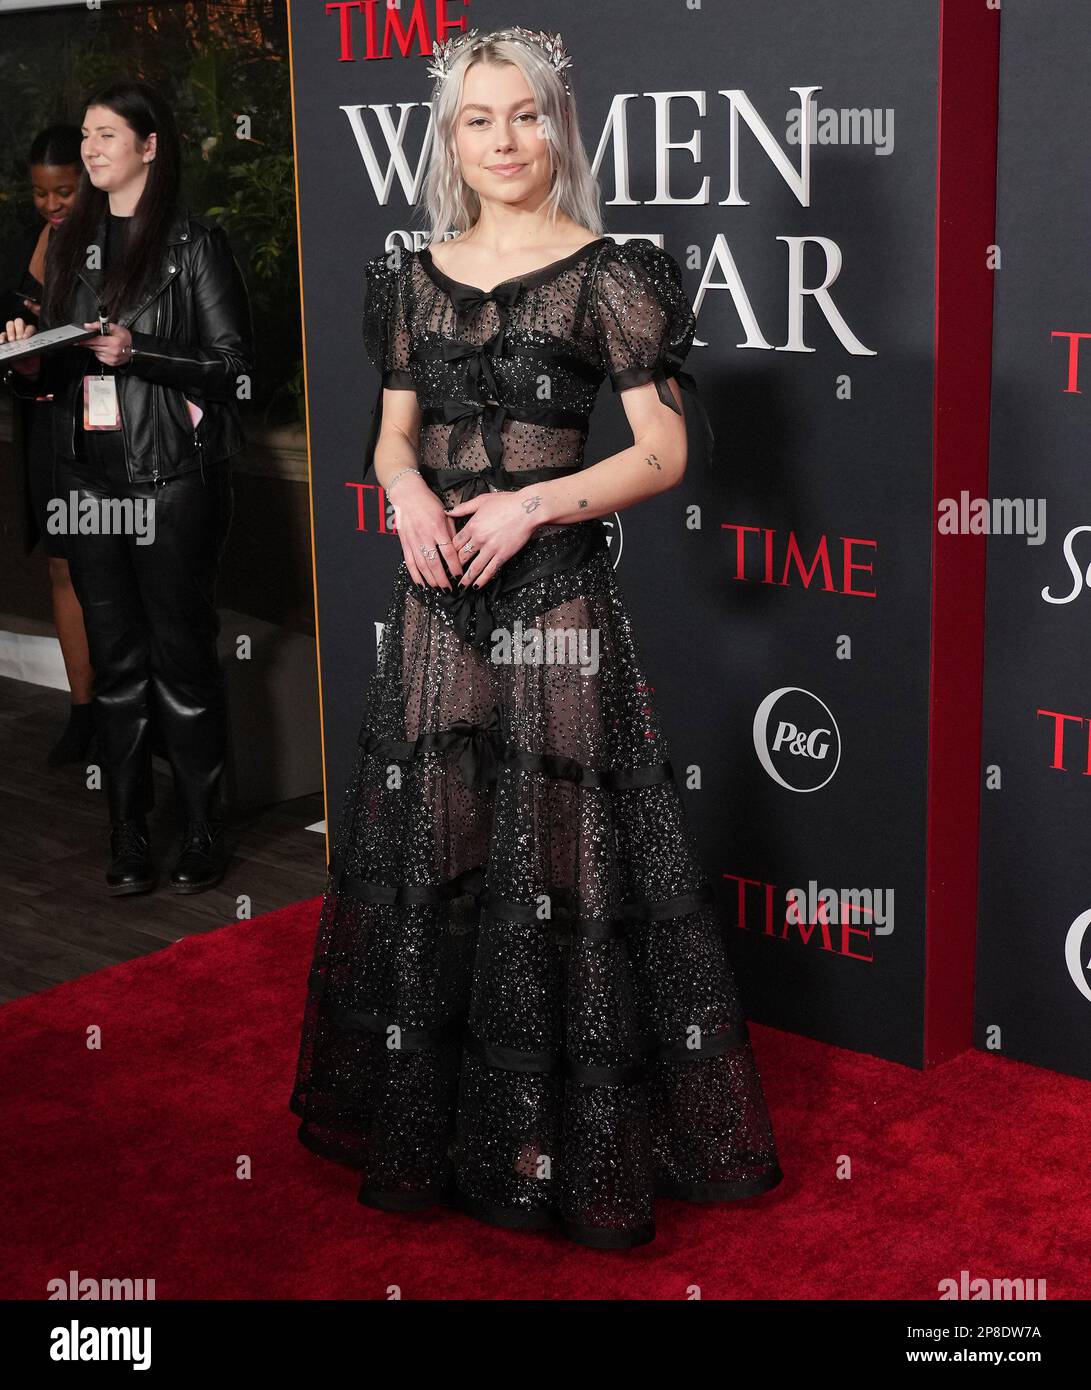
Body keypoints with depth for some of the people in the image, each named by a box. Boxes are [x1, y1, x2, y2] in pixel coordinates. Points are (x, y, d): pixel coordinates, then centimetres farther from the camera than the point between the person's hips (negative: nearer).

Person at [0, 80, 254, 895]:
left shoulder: (195, 244, -3)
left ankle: (202, 835, 10)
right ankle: (128, 838, 14)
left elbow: (234, 364, -7)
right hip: (90, 477, 5)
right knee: (116, 660, 7)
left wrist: (137, 354, -16)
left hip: (174, 477, -5)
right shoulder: (73, 245, 15)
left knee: (183, 656, -1)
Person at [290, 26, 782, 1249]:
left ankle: (573, 1139, 14)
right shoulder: (418, 277, 11)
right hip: (436, 592, 5)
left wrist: (533, 505, -16)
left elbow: (665, 451, -6)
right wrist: (407, 490, -5)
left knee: (556, 858, -1)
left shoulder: (605, 273, -4)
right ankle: (432, 1116, 28)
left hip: (553, 595, -5)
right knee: (427, 847, 11)